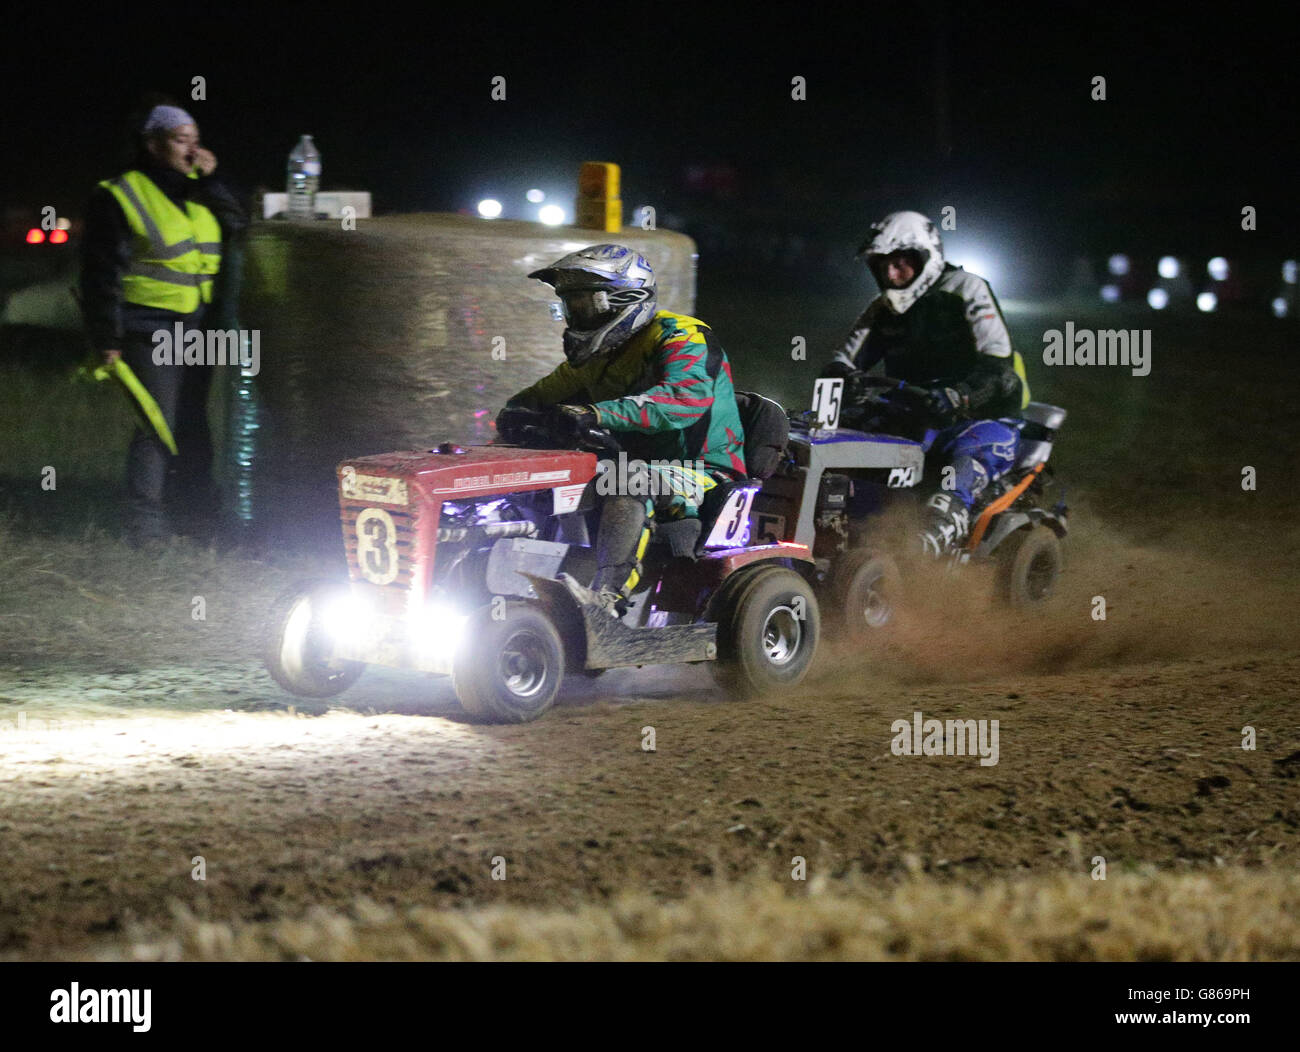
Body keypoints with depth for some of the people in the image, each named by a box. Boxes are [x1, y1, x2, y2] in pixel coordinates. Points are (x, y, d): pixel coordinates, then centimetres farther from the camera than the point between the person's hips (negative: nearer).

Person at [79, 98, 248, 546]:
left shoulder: (198, 192, 13)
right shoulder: (120, 196, -8)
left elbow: (239, 227, 6)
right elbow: (103, 274, -9)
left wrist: (209, 182, -3)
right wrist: (107, 339, -12)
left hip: (199, 326, 7)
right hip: (151, 329, -7)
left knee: (192, 422, 15)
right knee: (157, 424, -10)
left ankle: (199, 509, 26)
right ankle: (146, 522, -6)